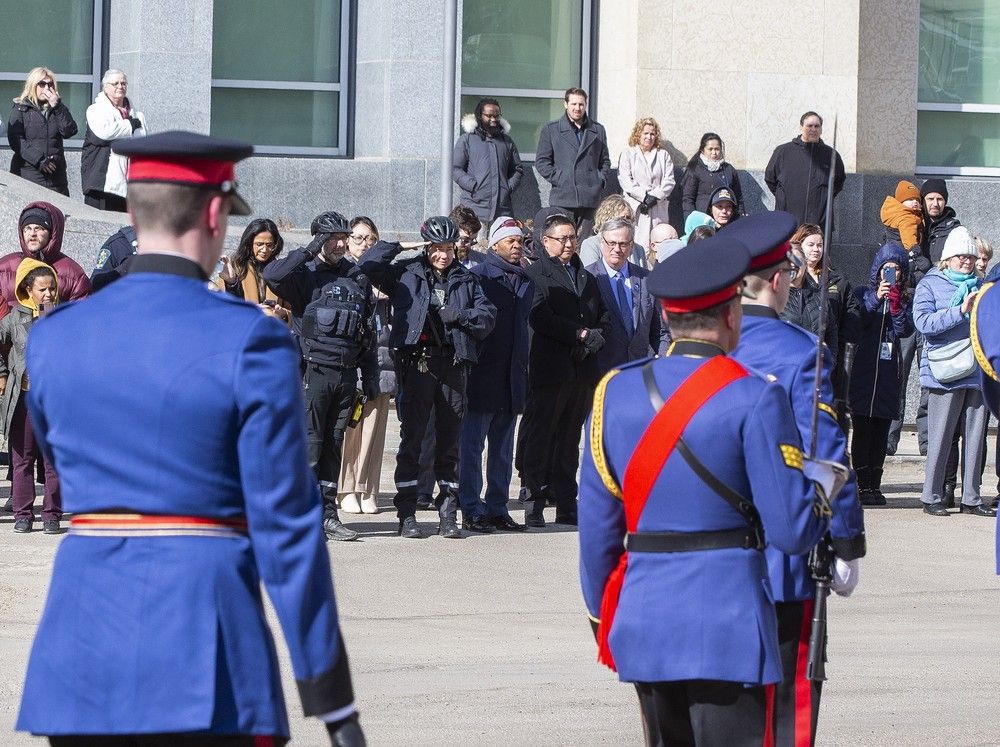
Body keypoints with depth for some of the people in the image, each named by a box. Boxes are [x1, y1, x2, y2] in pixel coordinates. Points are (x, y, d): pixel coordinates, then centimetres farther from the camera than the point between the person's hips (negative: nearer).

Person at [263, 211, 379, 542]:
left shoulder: (357, 278, 15)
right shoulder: (306, 275, -2)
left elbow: (367, 332, 20)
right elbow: (272, 275, -25)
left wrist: (370, 378, 17)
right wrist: (310, 251, -17)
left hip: (346, 375, 5)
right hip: (313, 371, -5)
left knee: (334, 446, 8)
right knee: (309, 443, -6)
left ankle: (328, 514, 11)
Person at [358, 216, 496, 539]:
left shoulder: (465, 280, 14)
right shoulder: (407, 273, 7)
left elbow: (488, 316, 9)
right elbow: (368, 265, -2)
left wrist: (461, 315, -8)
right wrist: (401, 246, -3)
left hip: (453, 365, 3)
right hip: (417, 363, -3)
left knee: (449, 440, 6)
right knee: (412, 438, -4)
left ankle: (448, 513, 11)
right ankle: (407, 515, -2)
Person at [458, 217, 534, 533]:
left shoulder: (525, 281, 13)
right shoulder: (479, 275, -6)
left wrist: (523, 372, 16)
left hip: (512, 377, 7)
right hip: (482, 374, -7)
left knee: (503, 449, 11)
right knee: (472, 445, -3)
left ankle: (497, 508, 17)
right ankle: (472, 511, -2)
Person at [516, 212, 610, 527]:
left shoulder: (587, 277, 20)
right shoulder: (536, 273, -1)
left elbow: (604, 318, 18)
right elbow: (540, 318, -13)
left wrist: (596, 338, -4)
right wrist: (581, 334, -14)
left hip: (583, 370, 6)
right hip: (550, 368, -6)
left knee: (569, 442, 10)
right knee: (539, 439, -5)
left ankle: (567, 507, 12)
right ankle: (533, 507, -3)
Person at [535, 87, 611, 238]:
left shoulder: (598, 130, 16)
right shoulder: (550, 130, 8)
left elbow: (605, 161, 22)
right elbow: (541, 161, 5)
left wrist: (601, 181, 6)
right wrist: (557, 179, -6)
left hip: (589, 198, 2)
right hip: (562, 199, -2)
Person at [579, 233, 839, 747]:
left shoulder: (615, 391, 5)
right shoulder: (754, 399, -10)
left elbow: (597, 524, 9)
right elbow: (791, 530, -11)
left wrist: (602, 620, 20)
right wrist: (821, 489, 10)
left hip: (643, 621, 5)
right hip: (727, 623, -5)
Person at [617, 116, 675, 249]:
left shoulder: (664, 155, 17)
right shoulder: (627, 154, 11)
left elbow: (669, 181, 7)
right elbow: (625, 181, -1)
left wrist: (654, 197, -9)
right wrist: (644, 197, -11)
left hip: (658, 209, 2)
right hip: (635, 208, -2)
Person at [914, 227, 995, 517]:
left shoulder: (980, 286, 19)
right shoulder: (930, 285, 3)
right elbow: (923, 321, -12)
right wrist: (961, 311, -19)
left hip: (978, 371, 5)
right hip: (946, 372, -5)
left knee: (975, 436, 5)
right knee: (940, 437, -5)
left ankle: (971, 498, 10)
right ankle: (931, 496, 2)